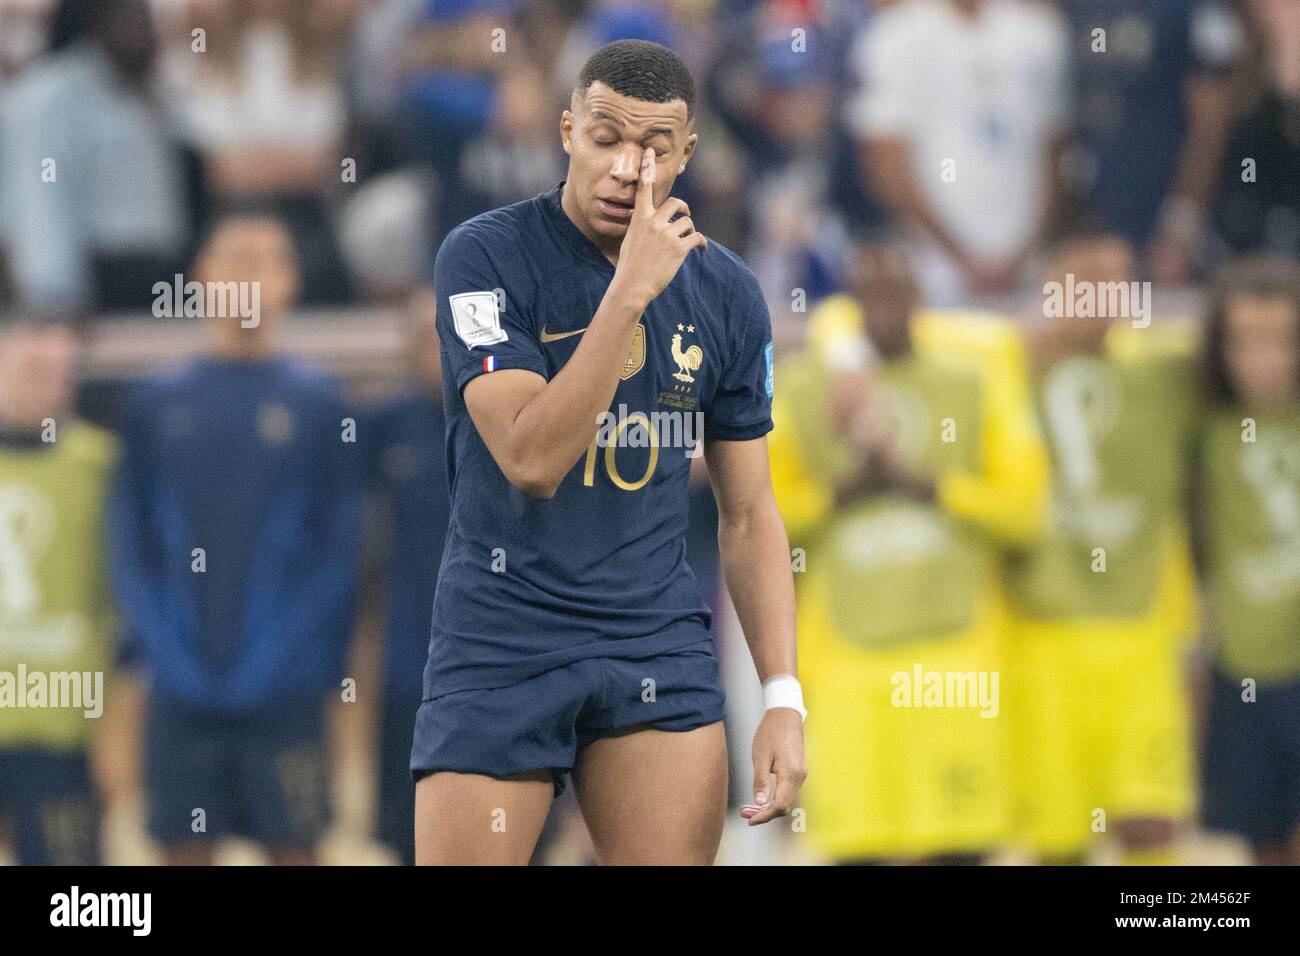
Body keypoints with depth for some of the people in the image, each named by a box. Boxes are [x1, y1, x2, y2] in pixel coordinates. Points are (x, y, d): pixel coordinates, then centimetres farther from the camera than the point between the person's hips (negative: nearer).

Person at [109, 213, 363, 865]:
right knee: (186, 853, 3)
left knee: (293, 850, -1)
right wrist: (163, 652, -7)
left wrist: (302, 660, -11)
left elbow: (339, 549, 0)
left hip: (284, 689, -2)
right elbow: (130, 542, 6)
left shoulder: (317, 403, 4)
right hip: (182, 687, 2)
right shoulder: (157, 405, 9)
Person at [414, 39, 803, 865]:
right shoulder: (486, 257, -9)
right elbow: (531, 461, -21)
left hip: (659, 643, 4)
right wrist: (630, 291, -25)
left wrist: (784, 699, 1)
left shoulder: (727, 294, 4)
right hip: (500, 643, -3)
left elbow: (749, 515, 11)